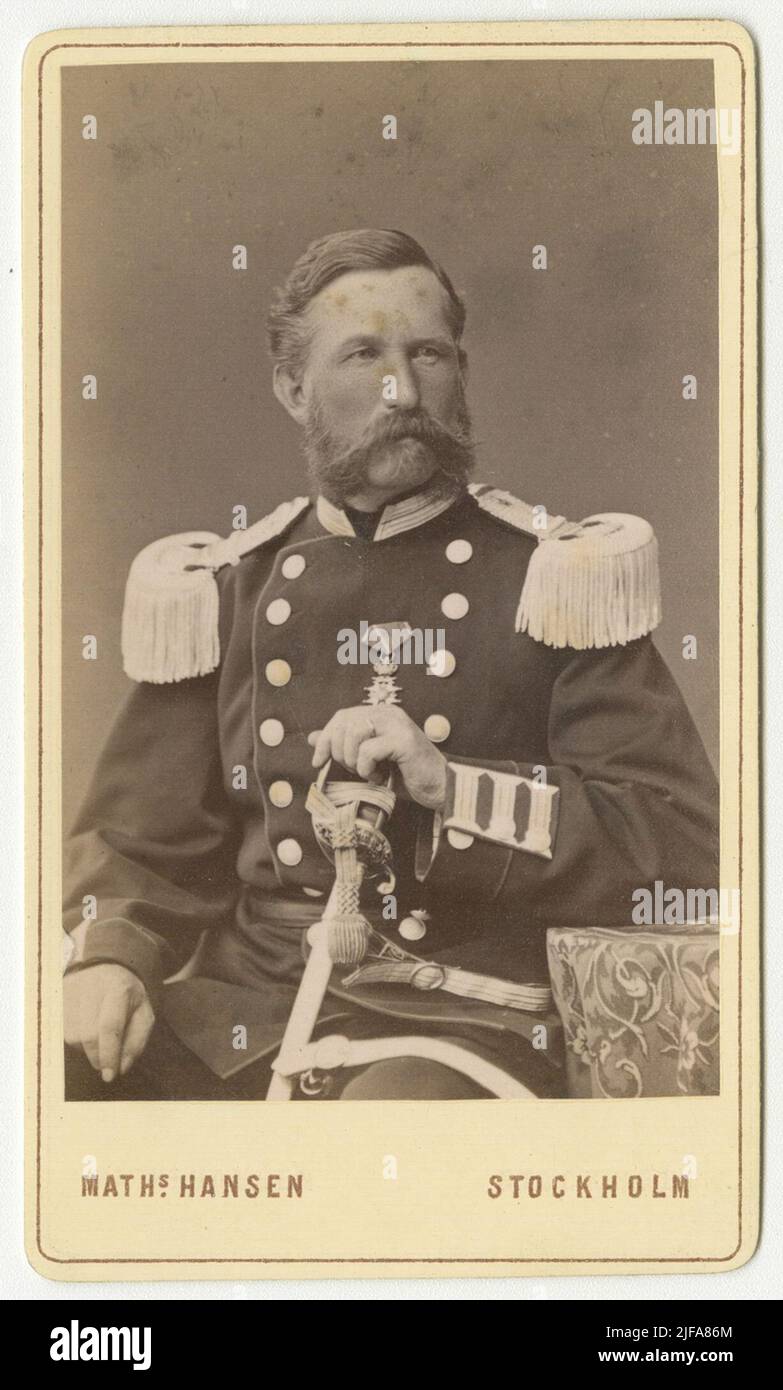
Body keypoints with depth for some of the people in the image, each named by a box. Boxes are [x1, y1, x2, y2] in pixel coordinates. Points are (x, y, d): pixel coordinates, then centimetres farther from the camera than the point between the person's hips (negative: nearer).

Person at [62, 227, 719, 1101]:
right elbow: (140, 843, 17)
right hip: (243, 1010, 4)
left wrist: (452, 788, -16)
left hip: (463, 1025, -3)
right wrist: (106, 959, -5)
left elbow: (680, 846, -5)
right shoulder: (219, 593, 12)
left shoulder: (555, 580, 1)